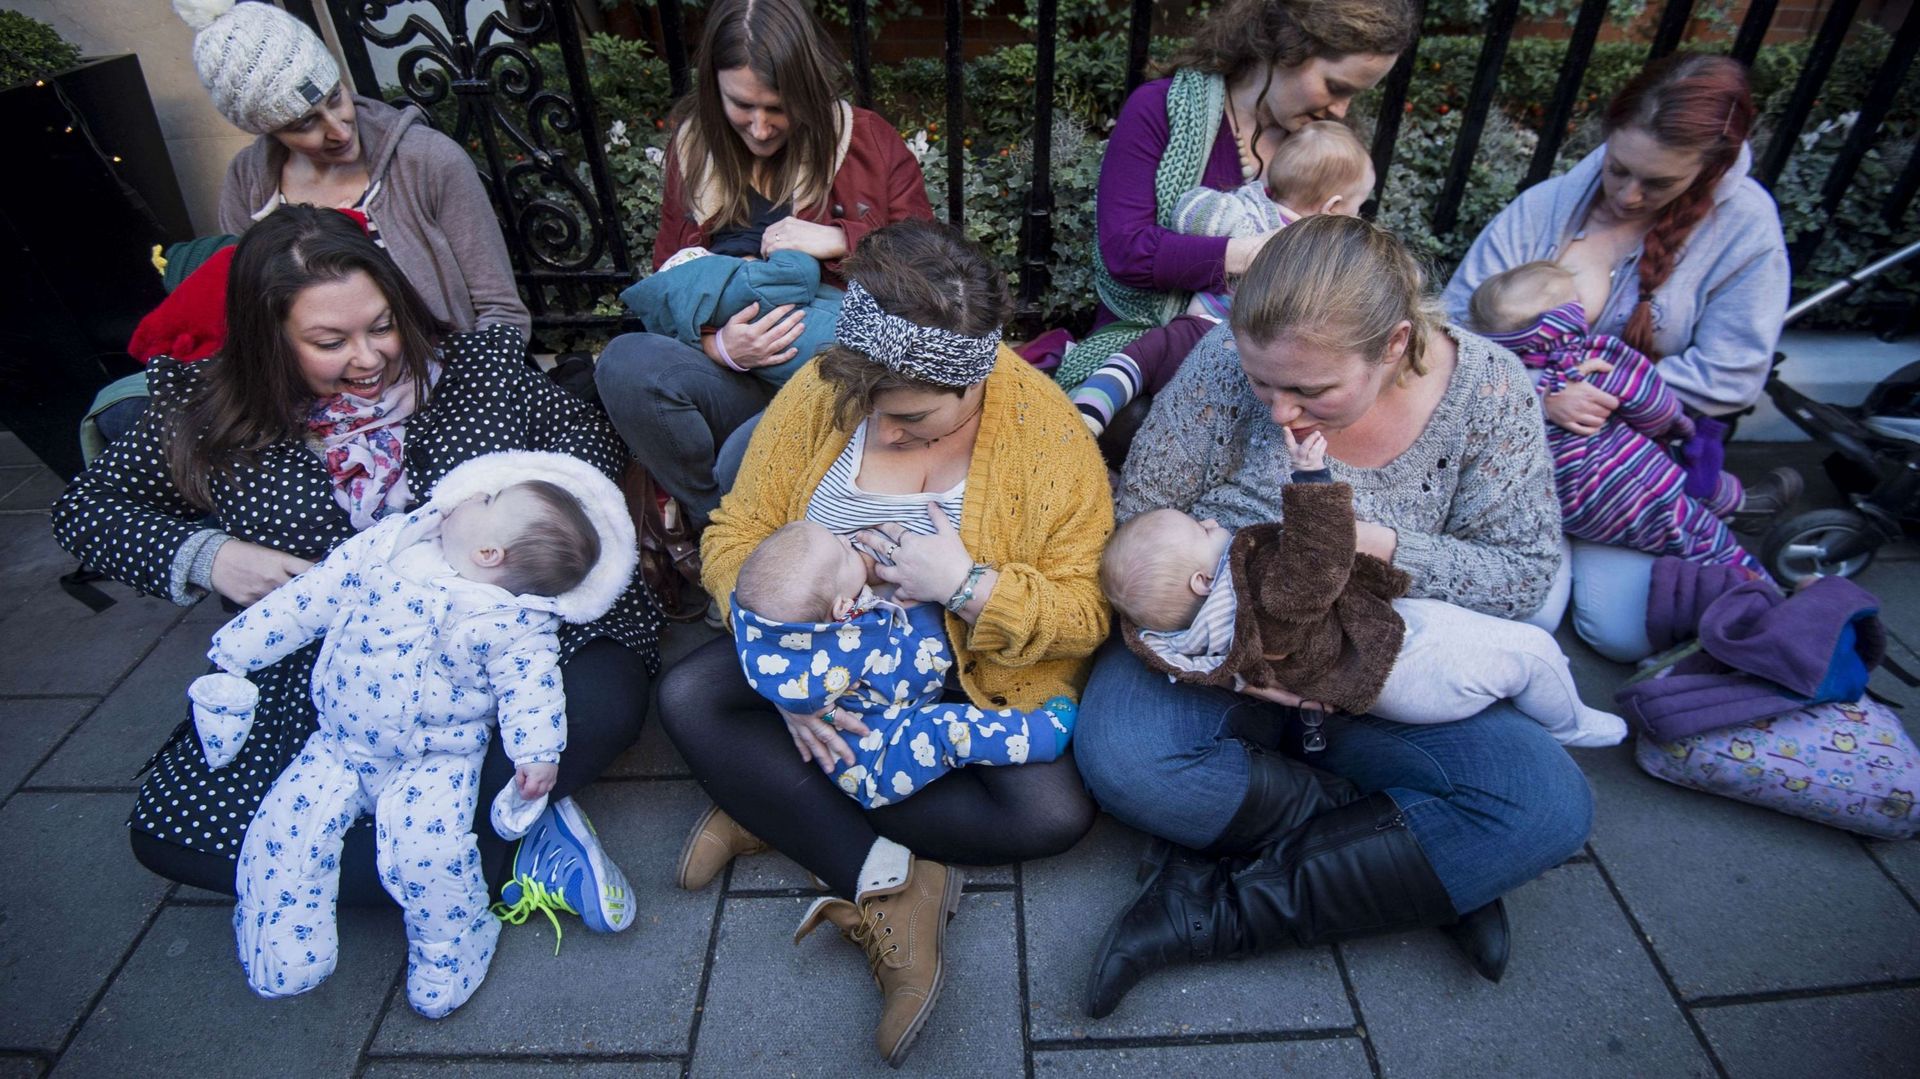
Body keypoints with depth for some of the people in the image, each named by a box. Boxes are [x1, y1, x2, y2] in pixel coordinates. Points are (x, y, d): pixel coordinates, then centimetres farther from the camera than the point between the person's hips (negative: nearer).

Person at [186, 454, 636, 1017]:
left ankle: (447, 955, 3)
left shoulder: (514, 622, -13)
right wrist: (236, 648, 10)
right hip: (337, 746, 5)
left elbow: (530, 684, -14)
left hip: (435, 759, -4)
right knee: (283, 828, -8)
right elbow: (307, 599, 6)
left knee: (428, 846, -23)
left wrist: (537, 750, -29)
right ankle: (282, 960, 15)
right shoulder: (386, 545, -2)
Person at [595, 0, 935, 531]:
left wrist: (840, 240, -11)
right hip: (737, 383, 3)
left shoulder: (868, 139, 6)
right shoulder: (693, 147, 12)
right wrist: (719, 347, -12)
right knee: (625, 361, -29)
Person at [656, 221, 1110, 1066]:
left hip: (977, 676, -1)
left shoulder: (1051, 434, -18)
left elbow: (1086, 613, -16)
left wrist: (967, 584, -31)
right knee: (689, 698, -18)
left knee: (1056, 813, -24)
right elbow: (736, 533, -9)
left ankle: (777, 811, -12)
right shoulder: (821, 390, -13)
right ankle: (887, 885, -17)